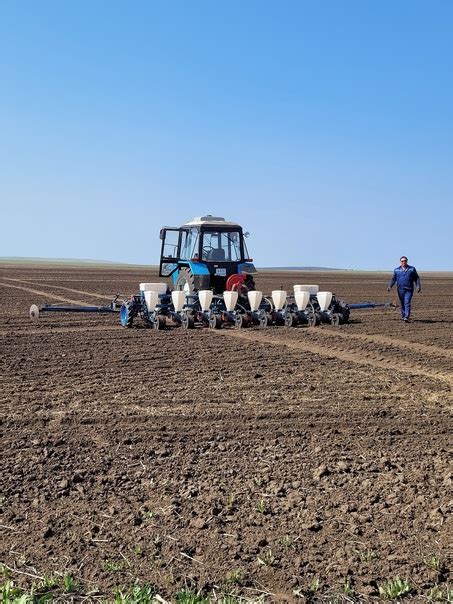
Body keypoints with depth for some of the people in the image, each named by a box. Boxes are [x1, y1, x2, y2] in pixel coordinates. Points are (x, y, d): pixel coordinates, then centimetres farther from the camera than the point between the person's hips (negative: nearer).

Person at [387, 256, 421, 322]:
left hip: (409, 289, -2)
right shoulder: (396, 270, 10)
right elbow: (393, 279, 9)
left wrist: (418, 286, -1)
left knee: (407, 303, -13)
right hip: (400, 289, 2)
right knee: (402, 303, 7)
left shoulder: (412, 269, 8)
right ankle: (403, 316, 19)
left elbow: (416, 278, 9)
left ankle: (406, 317, -19)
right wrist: (390, 286, -5)